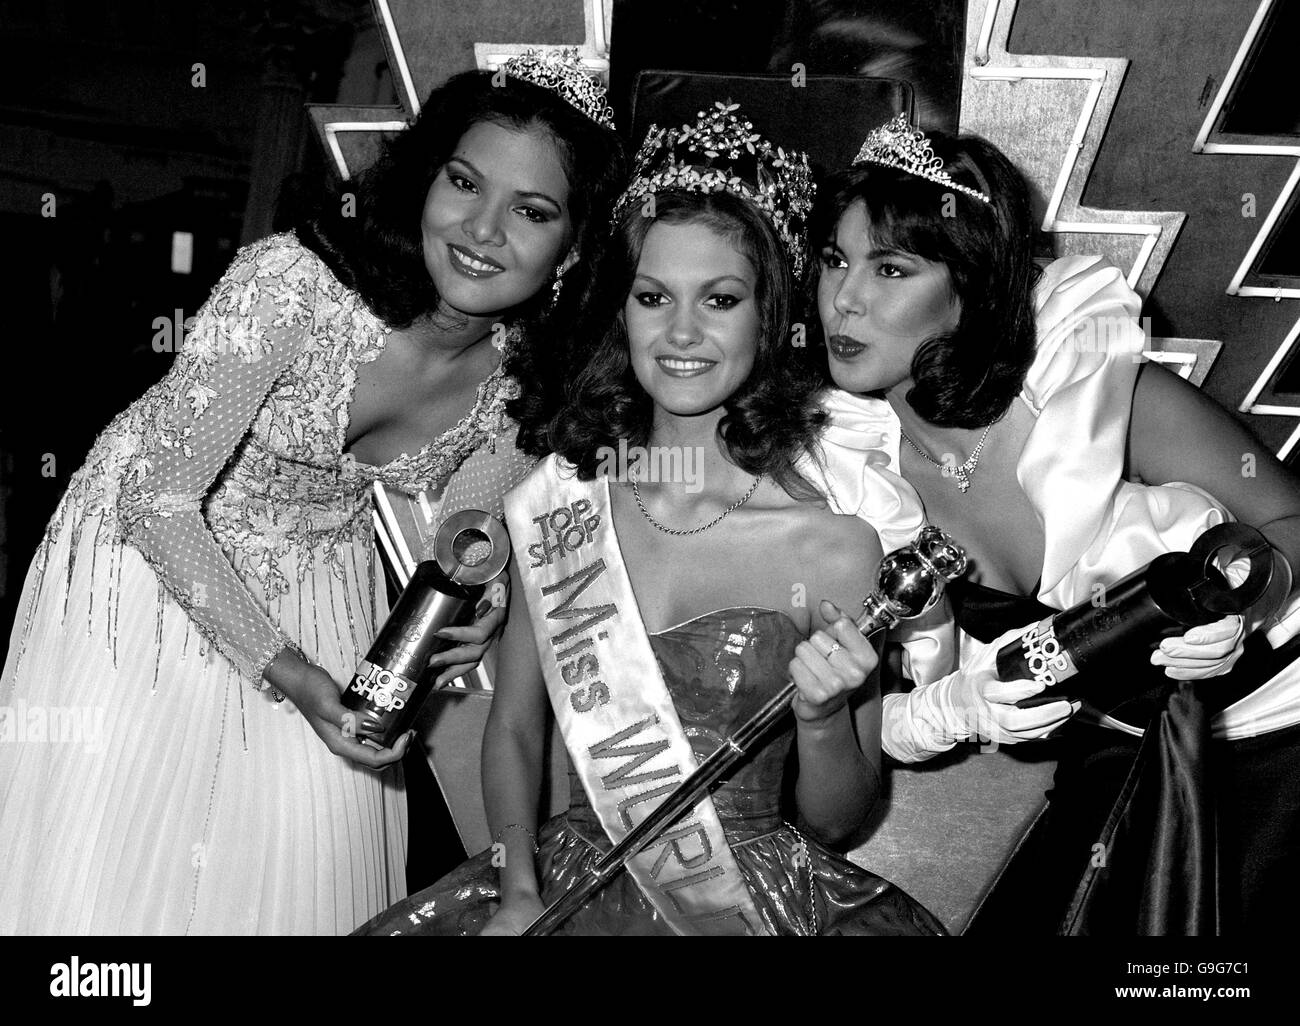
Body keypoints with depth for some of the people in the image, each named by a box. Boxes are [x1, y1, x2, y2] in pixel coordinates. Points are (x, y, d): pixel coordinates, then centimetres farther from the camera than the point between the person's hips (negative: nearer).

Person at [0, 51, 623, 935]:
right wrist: (284, 669, -27)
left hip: (316, 601, 4)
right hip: (153, 567, -3)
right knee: (102, 873, 5)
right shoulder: (293, 281, -30)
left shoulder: (526, 380, -14)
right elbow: (158, 497, -25)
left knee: (302, 879, 12)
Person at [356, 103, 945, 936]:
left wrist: (822, 717, -19)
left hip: (760, 892, -1)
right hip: (574, 878, 1)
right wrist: (518, 890, -5)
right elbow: (514, 727, 6)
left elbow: (835, 821, -1)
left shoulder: (837, 545, -12)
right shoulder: (559, 501, -5)